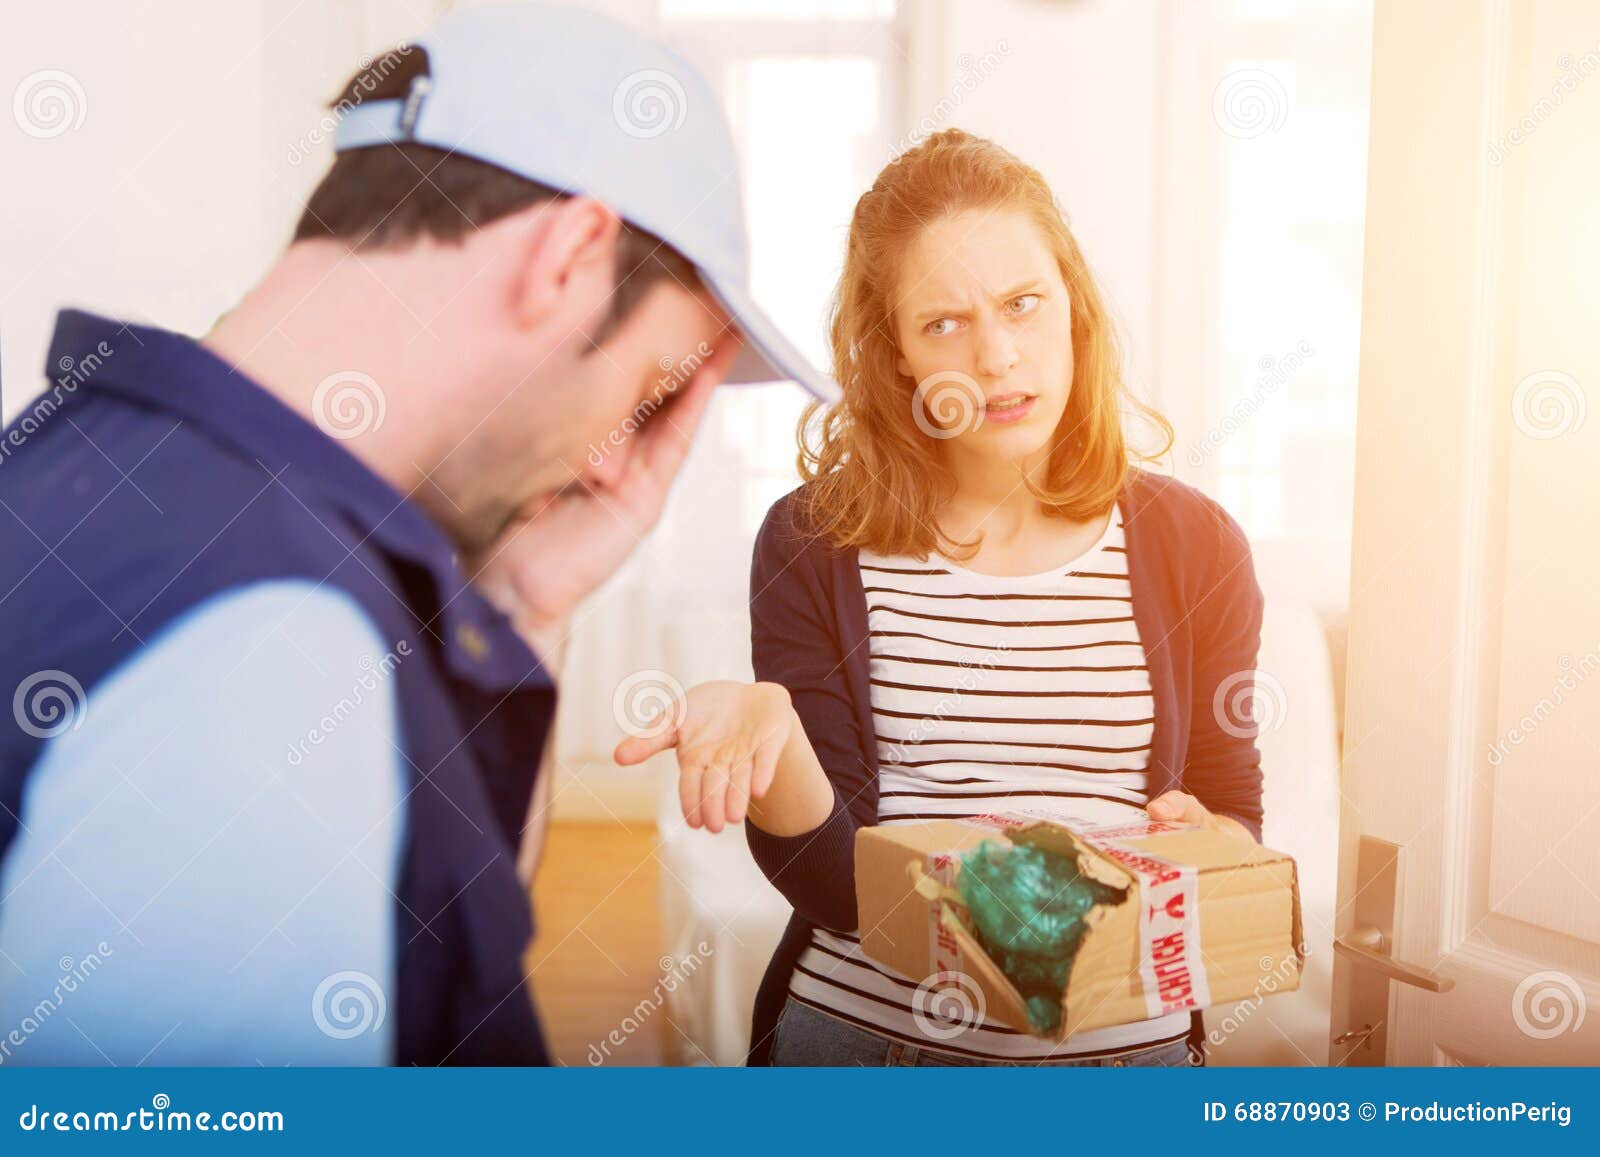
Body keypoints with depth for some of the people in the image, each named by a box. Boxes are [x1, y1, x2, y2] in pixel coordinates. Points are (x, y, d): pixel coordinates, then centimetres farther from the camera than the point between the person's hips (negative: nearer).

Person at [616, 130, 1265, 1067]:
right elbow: (834, 884, -11)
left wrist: (1196, 842, -17)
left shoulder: (1194, 546, -5)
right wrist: (769, 727, -30)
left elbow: (1235, 820, 5)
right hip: (858, 1031, -1)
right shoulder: (812, 544, -9)